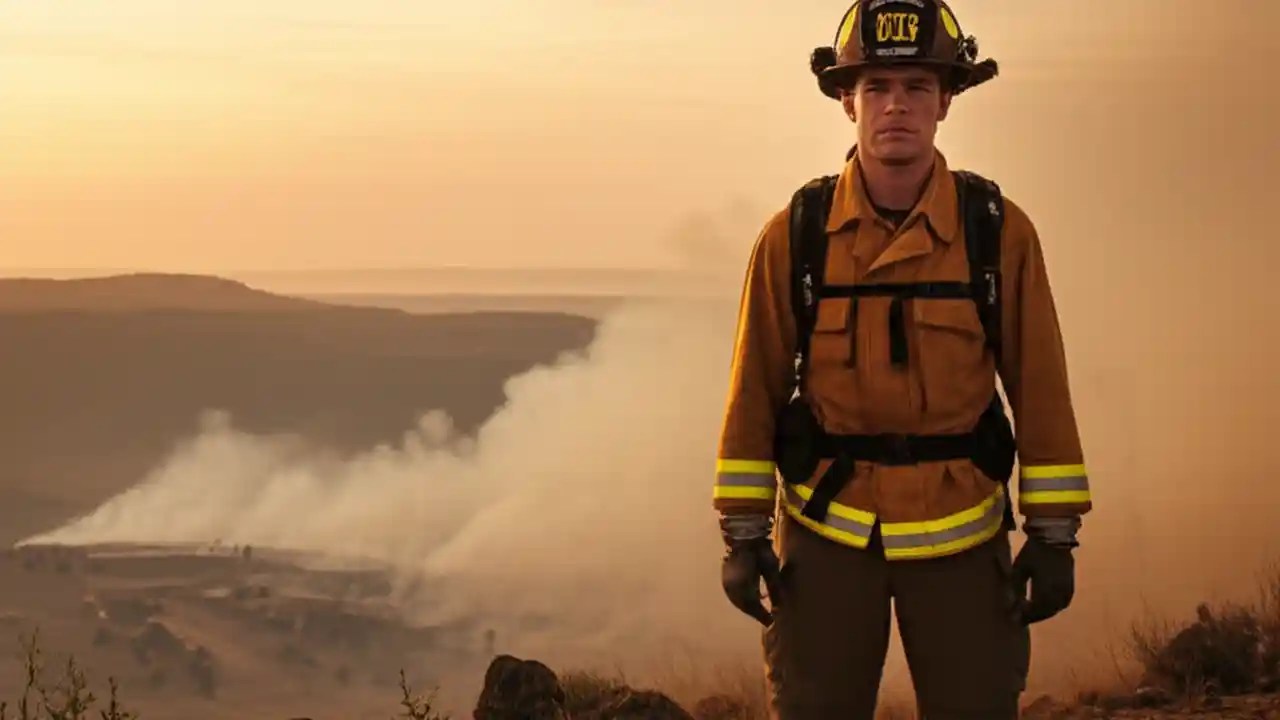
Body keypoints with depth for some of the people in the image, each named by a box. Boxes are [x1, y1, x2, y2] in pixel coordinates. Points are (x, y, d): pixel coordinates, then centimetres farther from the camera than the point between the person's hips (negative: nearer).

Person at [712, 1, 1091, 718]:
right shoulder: (794, 235, -4)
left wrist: (1055, 536, -2)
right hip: (826, 531, 0)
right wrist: (743, 536, -1)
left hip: (962, 537, 0)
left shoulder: (1000, 231, -5)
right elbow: (755, 391, 1)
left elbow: (1040, 388, -1)